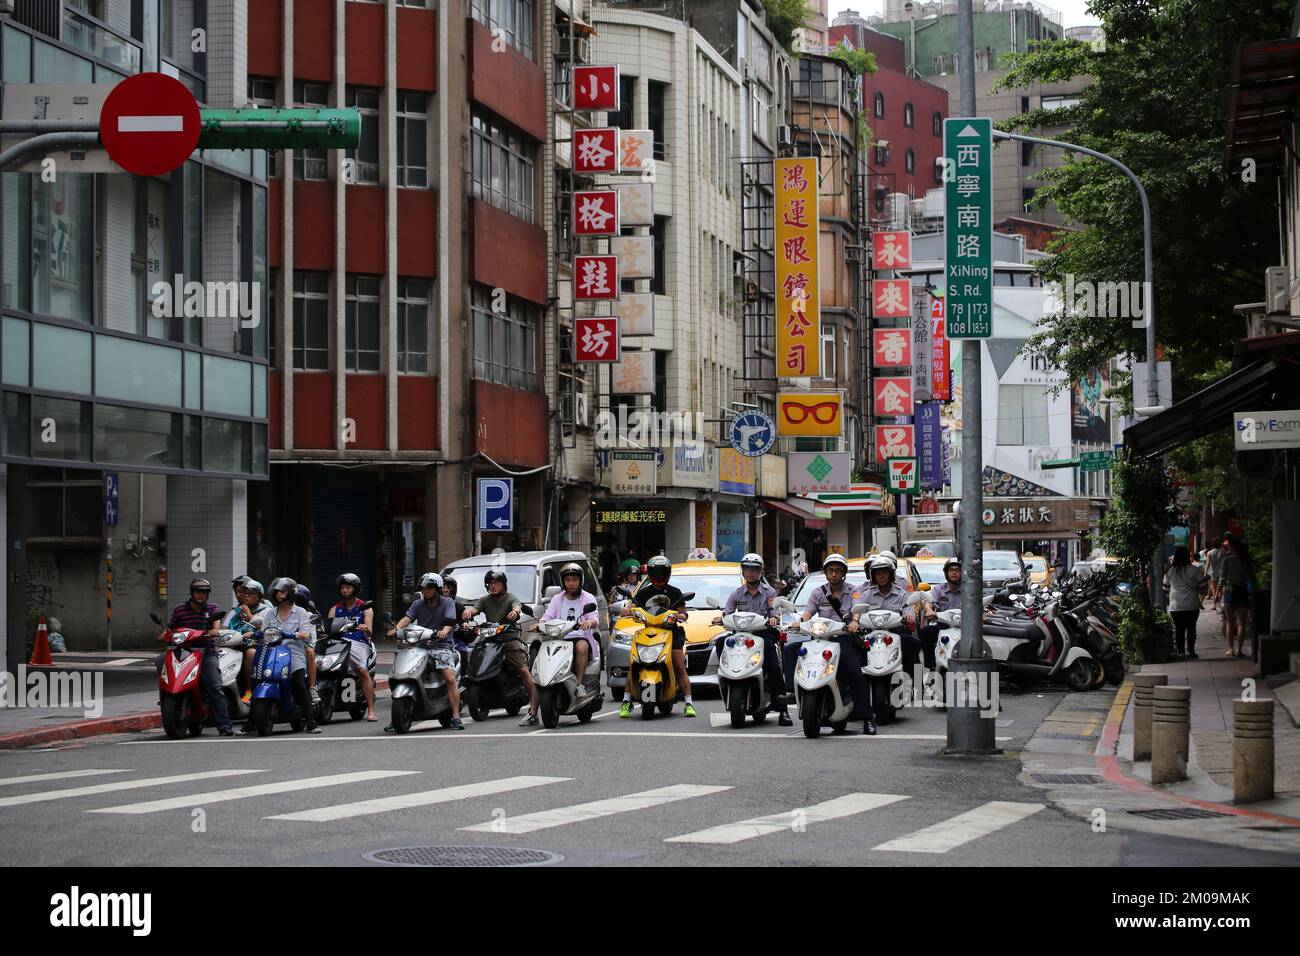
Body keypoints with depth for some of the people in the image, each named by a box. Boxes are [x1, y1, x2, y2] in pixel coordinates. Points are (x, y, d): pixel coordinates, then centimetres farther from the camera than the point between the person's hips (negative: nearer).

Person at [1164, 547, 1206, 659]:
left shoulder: (1170, 571, -1)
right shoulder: (1195, 570, -6)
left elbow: (1166, 588, 9)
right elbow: (1202, 587, -3)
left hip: (1175, 607, 1)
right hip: (1192, 605, -1)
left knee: (1179, 629, 6)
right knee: (1191, 628, 9)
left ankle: (1180, 651, 4)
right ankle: (1190, 650, 8)